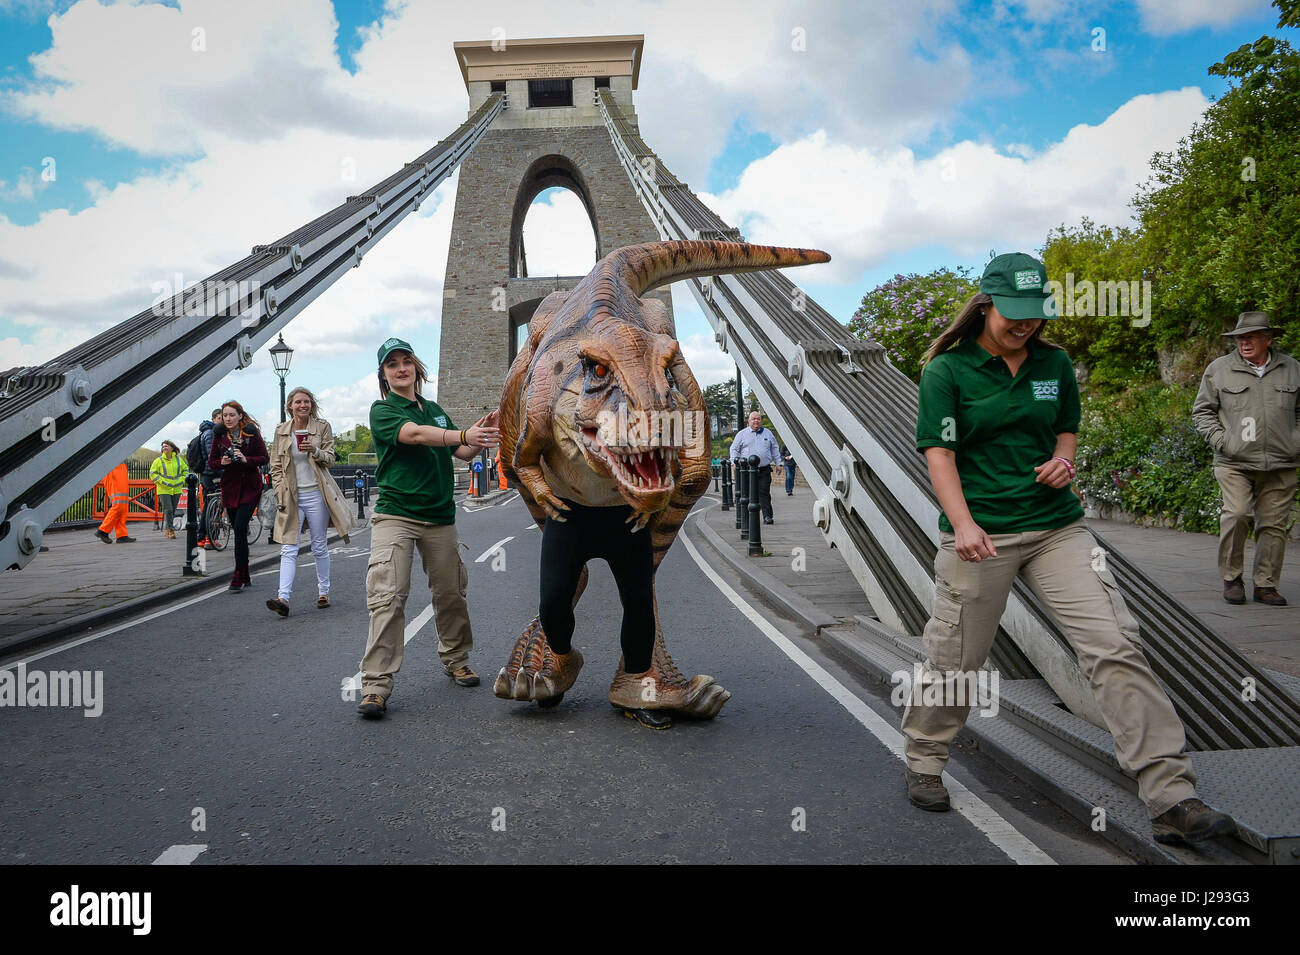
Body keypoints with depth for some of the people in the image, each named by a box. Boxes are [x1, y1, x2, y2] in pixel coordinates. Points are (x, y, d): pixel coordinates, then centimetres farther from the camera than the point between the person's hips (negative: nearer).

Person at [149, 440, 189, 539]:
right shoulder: (158, 460, -1)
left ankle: (168, 530, 20)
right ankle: (171, 531, -8)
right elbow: (152, 473, 0)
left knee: (173, 511, 8)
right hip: (164, 490, -3)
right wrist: (162, 482, -10)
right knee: (168, 510, -12)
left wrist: (182, 481, 7)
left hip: (176, 489, 3)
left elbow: (185, 470, 19)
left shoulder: (179, 459, 7)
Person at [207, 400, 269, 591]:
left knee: (240, 527, -15)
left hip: (250, 486, -3)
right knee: (238, 530, 7)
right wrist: (222, 462, -13)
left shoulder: (252, 432, -4)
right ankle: (245, 576, 17)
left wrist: (246, 459, -19)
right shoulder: (219, 434, 4)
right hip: (230, 487, 4)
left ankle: (239, 576, -11)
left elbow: (264, 458, -3)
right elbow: (211, 461, 9)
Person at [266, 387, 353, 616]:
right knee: (288, 549, -7)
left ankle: (323, 592, 20)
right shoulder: (281, 431, 7)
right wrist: (280, 494, 0)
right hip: (291, 496, 1)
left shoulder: (323, 427, 3)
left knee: (319, 547, 7)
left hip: (316, 494, -1)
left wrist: (315, 451, -19)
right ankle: (283, 598, -15)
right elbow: (276, 466, 10)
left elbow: (330, 458, 2)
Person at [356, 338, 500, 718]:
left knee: (450, 593, 9)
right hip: (395, 515, -5)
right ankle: (376, 685, -10)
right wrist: (465, 434, -32)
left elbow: (463, 452, 16)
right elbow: (415, 434, -21)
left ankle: (456, 660, 30)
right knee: (387, 597, -13)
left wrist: (483, 434, -5)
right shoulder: (382, 410, -2)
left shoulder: (435, 409, 17)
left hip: (440, 517, 5)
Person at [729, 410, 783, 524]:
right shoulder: (742, 434, 9)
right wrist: (735, 462, -5)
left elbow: (775, 449, 20)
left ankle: (767, 516, -7)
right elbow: (734, 449, 9)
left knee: (764, 493, -7)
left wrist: (778, 464, 14)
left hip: (764, 470, 1)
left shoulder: (768, 433, 16)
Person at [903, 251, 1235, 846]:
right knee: (954, 659, 5)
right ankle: (923, 763, 30)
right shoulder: (947, 370, -4)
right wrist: (963, 524, -22)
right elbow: (938, 453, -9)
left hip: (1057, 527, 4)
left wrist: (1062, 459, -2)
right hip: (979, 534, -4)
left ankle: (1172, 798, 0)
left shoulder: (1054, 364, 10)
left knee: (1116, 650, -5)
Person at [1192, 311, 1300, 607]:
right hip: (1235, 463, -2)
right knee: (1236, 514, -17)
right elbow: (1202, 410, 8)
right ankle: (1231, 578, 1)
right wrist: (1221, 440, -4)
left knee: (1274, 523, 3)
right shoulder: (1219, 369, 5)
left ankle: (1265, 585, 14)